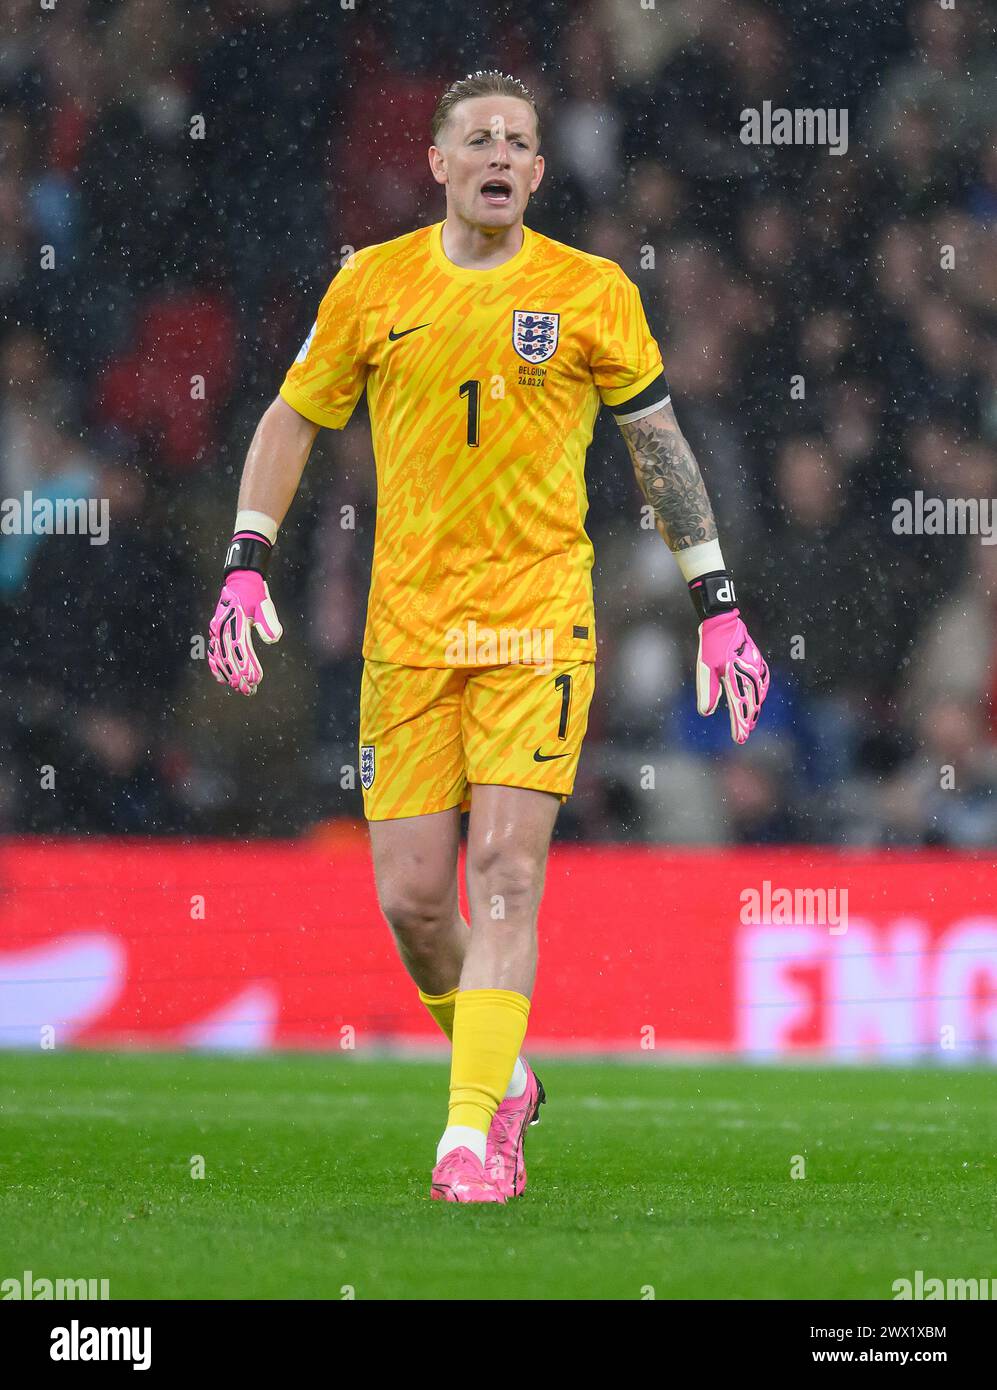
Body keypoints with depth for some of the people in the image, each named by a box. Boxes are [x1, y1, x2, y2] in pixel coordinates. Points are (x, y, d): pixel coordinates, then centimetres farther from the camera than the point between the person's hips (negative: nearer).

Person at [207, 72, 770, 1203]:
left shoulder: (590, 294, 2)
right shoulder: (372, 285, 5)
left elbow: (660, 448, 10)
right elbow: (292, 420, 16)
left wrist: (718, 609, 7)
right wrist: (245, 569, 5)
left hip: (538, 616, -2)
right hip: (407, 629, 2)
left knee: (505, 873, -14)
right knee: (410, 898, -1)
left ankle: (471, 1138, -15)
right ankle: (504, 1079, 24)